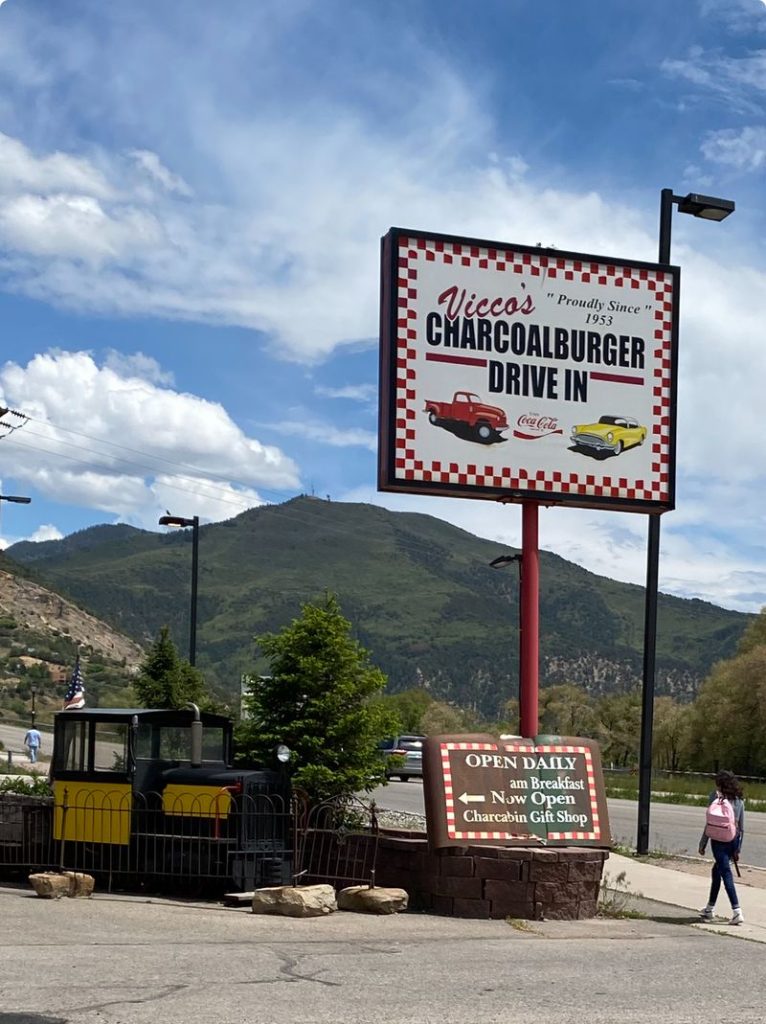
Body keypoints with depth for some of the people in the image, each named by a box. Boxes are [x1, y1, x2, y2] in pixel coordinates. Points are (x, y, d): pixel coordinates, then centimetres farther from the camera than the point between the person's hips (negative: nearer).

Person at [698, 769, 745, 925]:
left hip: (719, 841, -6)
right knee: (716, 872, 20)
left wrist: (703, 844, -2)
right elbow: (742, 827, 8)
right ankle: (709, 909, 30)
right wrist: (738, 849, 14)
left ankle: (737, 912, -17)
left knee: (726, 874, -7)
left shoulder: (715, 797, -7)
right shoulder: (739, 800, 8)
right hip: (733, 841, 6)